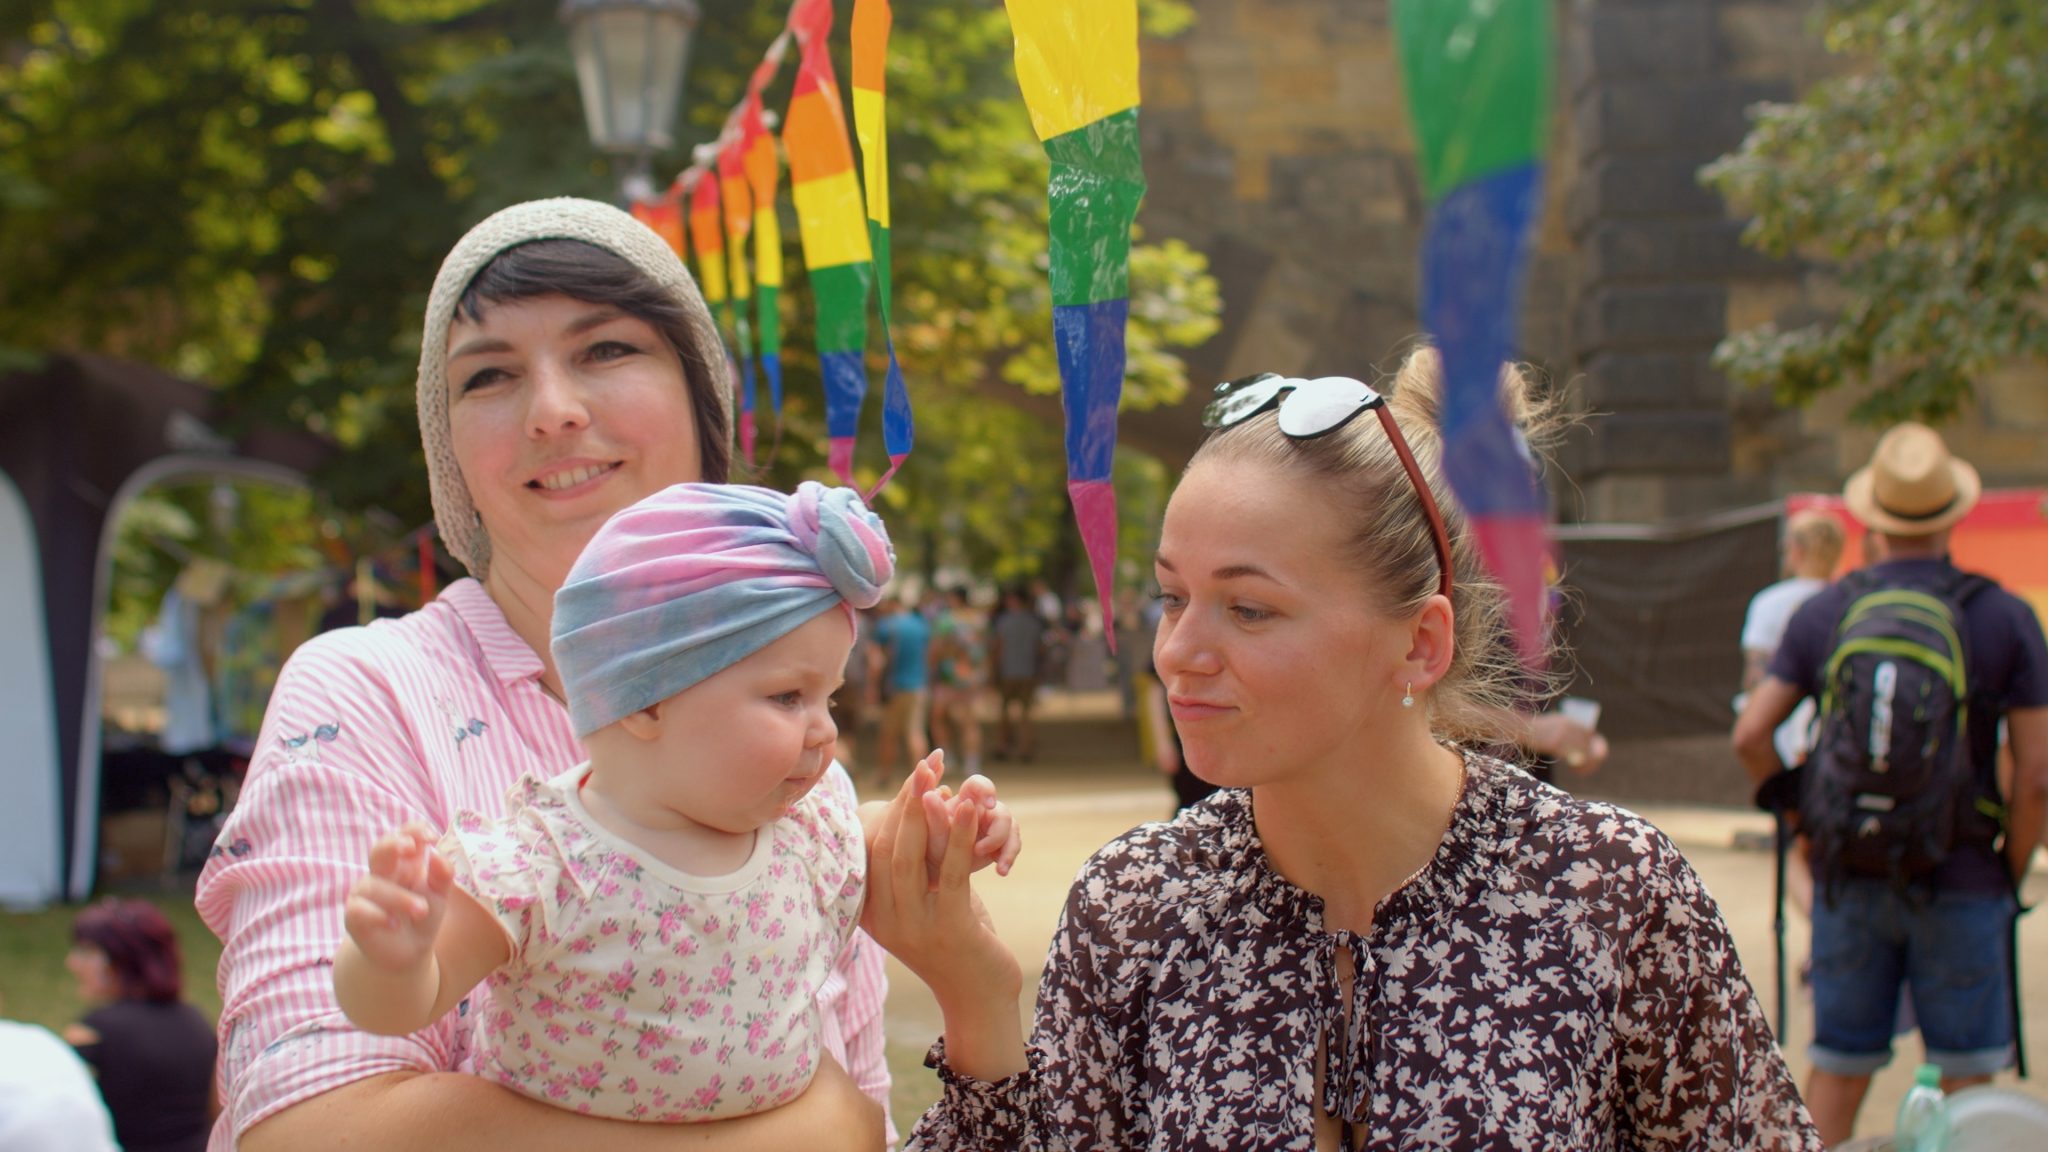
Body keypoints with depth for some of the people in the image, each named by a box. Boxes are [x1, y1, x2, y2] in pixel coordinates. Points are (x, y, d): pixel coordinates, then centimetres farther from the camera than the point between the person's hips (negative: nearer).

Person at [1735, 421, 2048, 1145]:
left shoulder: (1824, 613, 1)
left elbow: (1751, 735, -2)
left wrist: (1802, 819, 11)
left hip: (1848, 875, 2)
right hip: (1960, 880, -2)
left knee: (1837, 1067, 12)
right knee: (1965, 1079, 7)